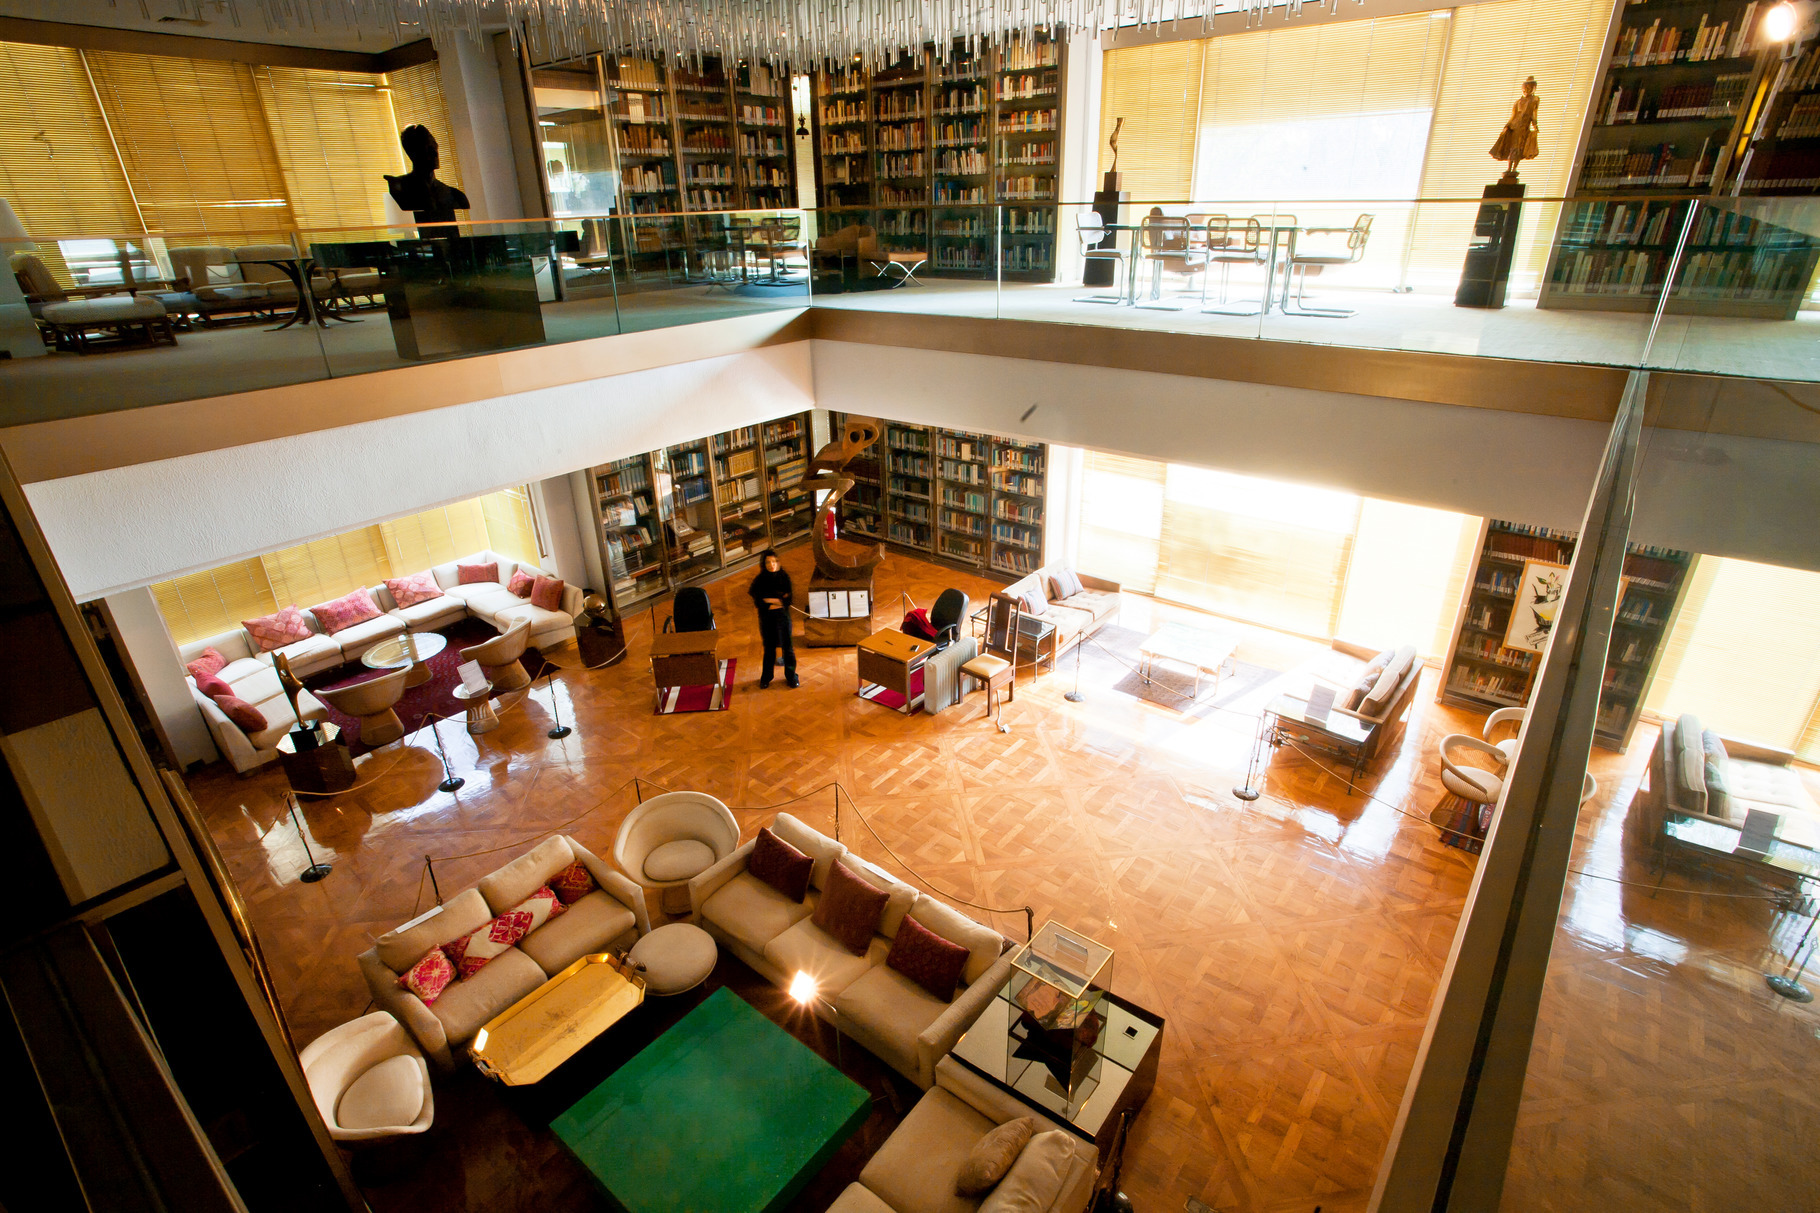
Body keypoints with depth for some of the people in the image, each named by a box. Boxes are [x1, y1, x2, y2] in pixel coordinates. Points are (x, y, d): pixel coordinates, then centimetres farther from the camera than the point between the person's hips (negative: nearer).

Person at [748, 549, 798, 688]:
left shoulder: (784, 577, -5)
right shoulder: (759, 580, -5)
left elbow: (788, 600, -8)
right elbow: (758, 602, -12)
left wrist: (770, 601, -15)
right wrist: (778, 601, -18)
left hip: (783, 616, 0)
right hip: (766, 618, 0)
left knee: (788, 647, 5)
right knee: (769, 648, 11)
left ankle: (791, 677, 20)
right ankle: (766, 678, 25)